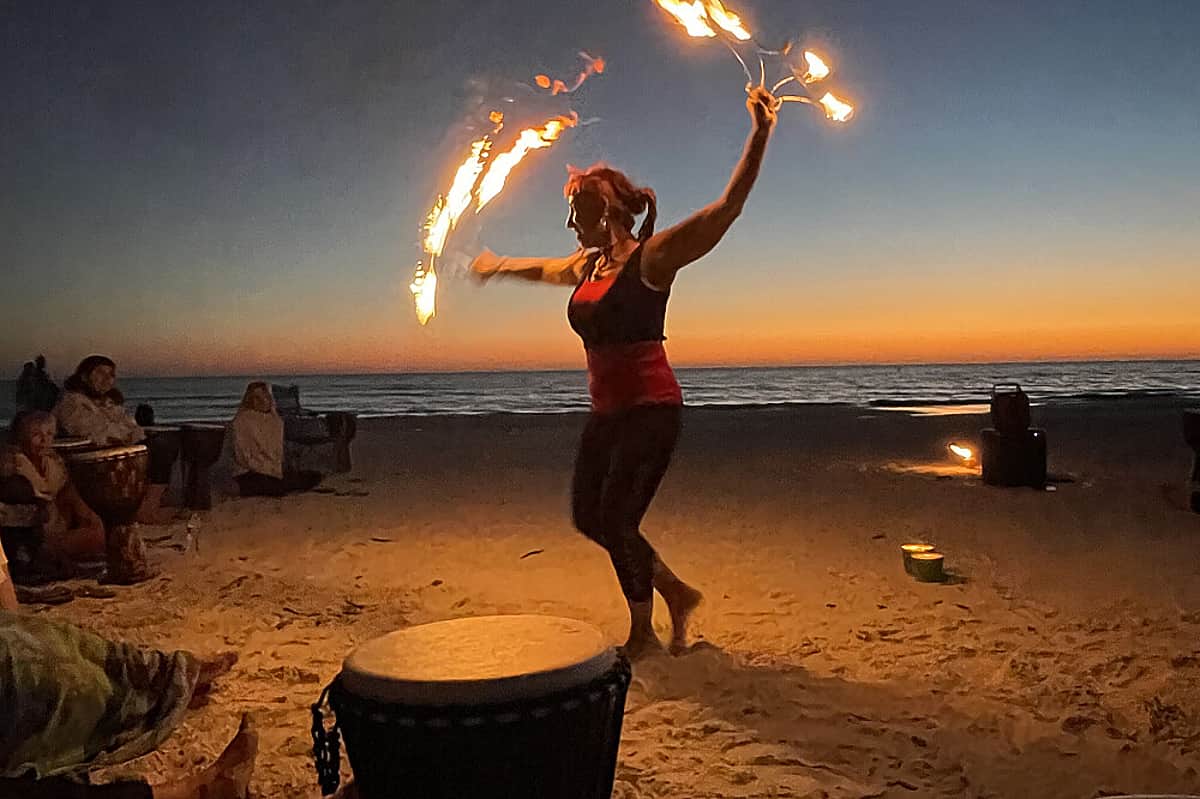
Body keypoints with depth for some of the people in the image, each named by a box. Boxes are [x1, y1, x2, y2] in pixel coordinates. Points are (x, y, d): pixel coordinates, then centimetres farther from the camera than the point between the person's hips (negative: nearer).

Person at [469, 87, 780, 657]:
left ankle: (643, 633, 15)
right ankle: (675, 592, 28)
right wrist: (499, 265, 50)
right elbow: (544, 269, 34)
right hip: (606, 413, 9)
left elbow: (728, 207, -19)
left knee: (617, 519, -8)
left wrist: (759, 137, -27)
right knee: (589, 517, 11)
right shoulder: (587, 264, 12)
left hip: (650, 409, -8)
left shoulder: (652, 258, -11)